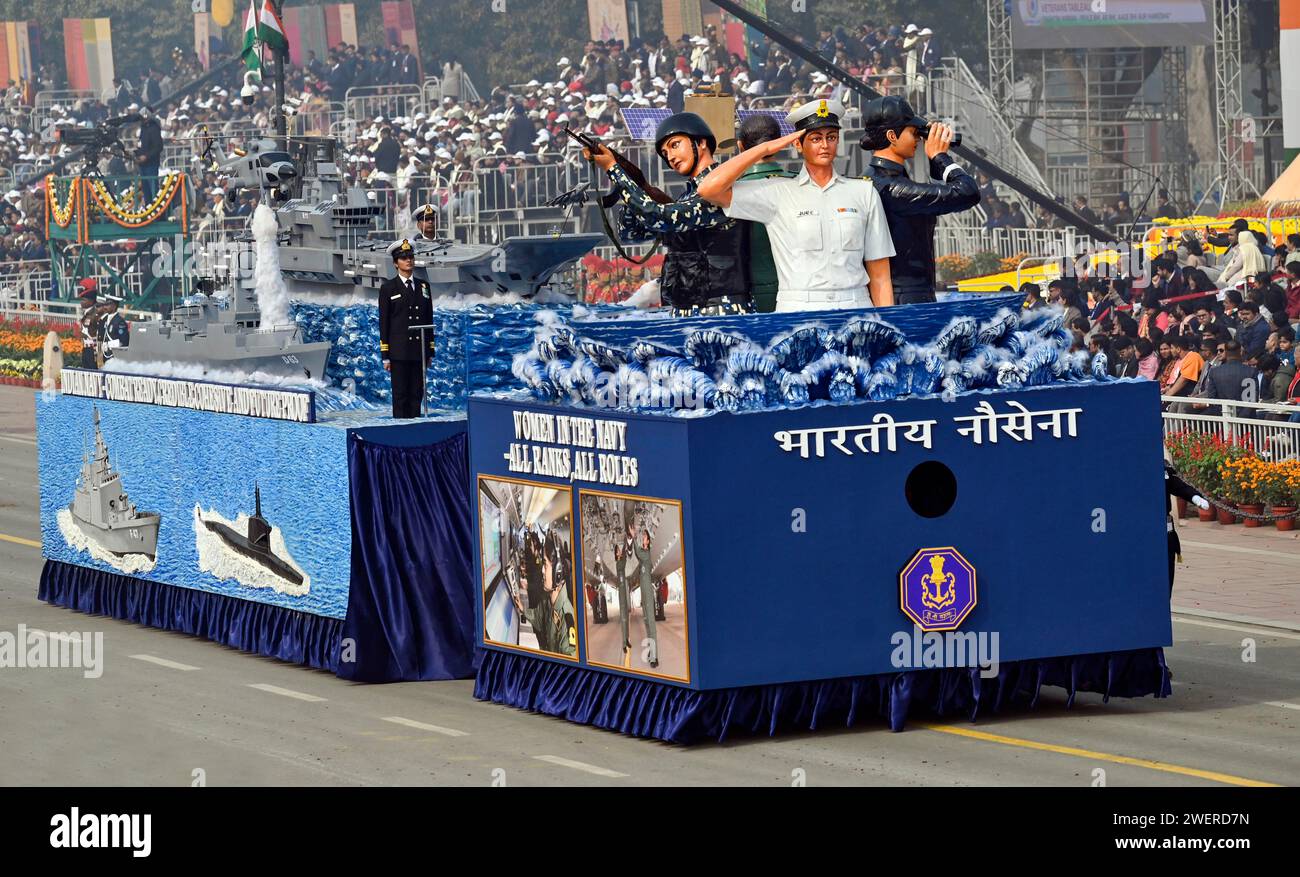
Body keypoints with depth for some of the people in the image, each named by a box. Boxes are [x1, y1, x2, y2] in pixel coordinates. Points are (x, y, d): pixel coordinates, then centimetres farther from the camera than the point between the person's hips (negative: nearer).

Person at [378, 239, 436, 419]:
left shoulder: (423, 287, 13)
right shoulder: (388, 288, 2)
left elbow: (429, 320, 15)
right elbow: (383, 323, 0)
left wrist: (430, 352, 10)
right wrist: (385, 356, -6)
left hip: (420, 352, 4)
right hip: (399, 353, -4)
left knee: (416, 395, 4)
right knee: (400, 396, -4)